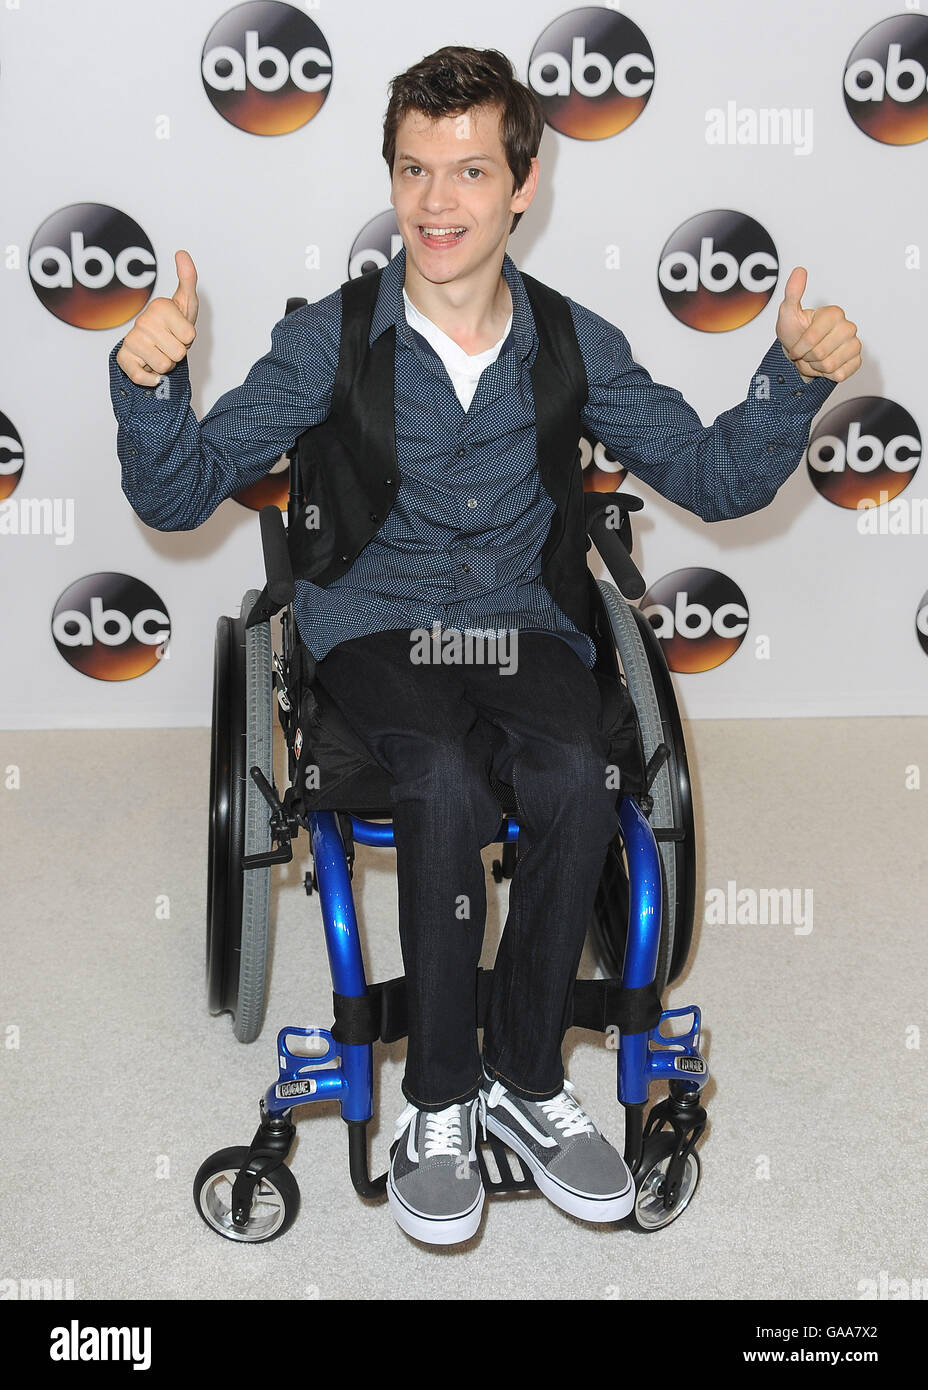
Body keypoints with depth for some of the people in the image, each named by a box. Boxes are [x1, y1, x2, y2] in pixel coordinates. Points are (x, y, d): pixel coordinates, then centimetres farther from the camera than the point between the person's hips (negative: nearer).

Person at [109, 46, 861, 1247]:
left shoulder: (576, 346, 3)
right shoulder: (329, 341, -3)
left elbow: (718, 478, 6)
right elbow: (178, 495, -5)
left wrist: (796, 374, -11)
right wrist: (151, 381, -25)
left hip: (523, 625, 2)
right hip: (374, 624, -1)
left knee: (573, 776, -30)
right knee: (447, 780, -33)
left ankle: (525, 1078, -9)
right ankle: (439, 1099, -12)